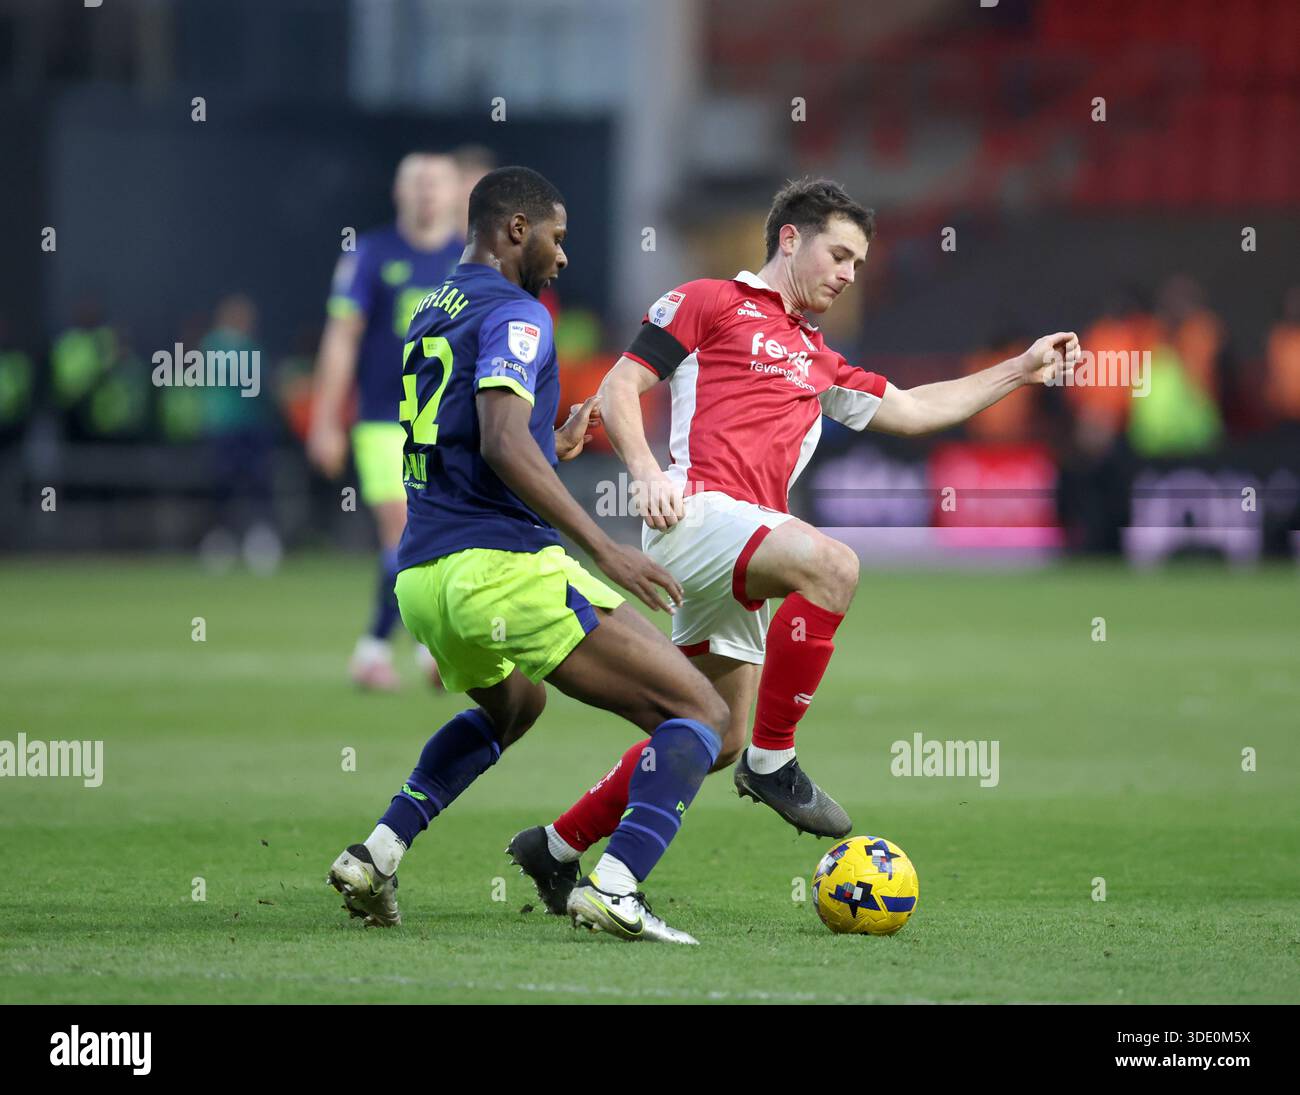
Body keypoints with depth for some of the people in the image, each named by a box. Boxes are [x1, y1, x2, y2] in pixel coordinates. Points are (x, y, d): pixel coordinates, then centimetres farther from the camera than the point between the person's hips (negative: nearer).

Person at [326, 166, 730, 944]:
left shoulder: (432, 316, 21)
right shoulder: (515, 315, -7)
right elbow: (503, 445, -22)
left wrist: (554, 448, 38)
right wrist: (603, 549, -24)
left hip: (422, 580, 9)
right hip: (502, 568, -9)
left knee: (512, 705, 40)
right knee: (699, 713, -6)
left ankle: (379, 854, 23)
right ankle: (615, 887, -25)